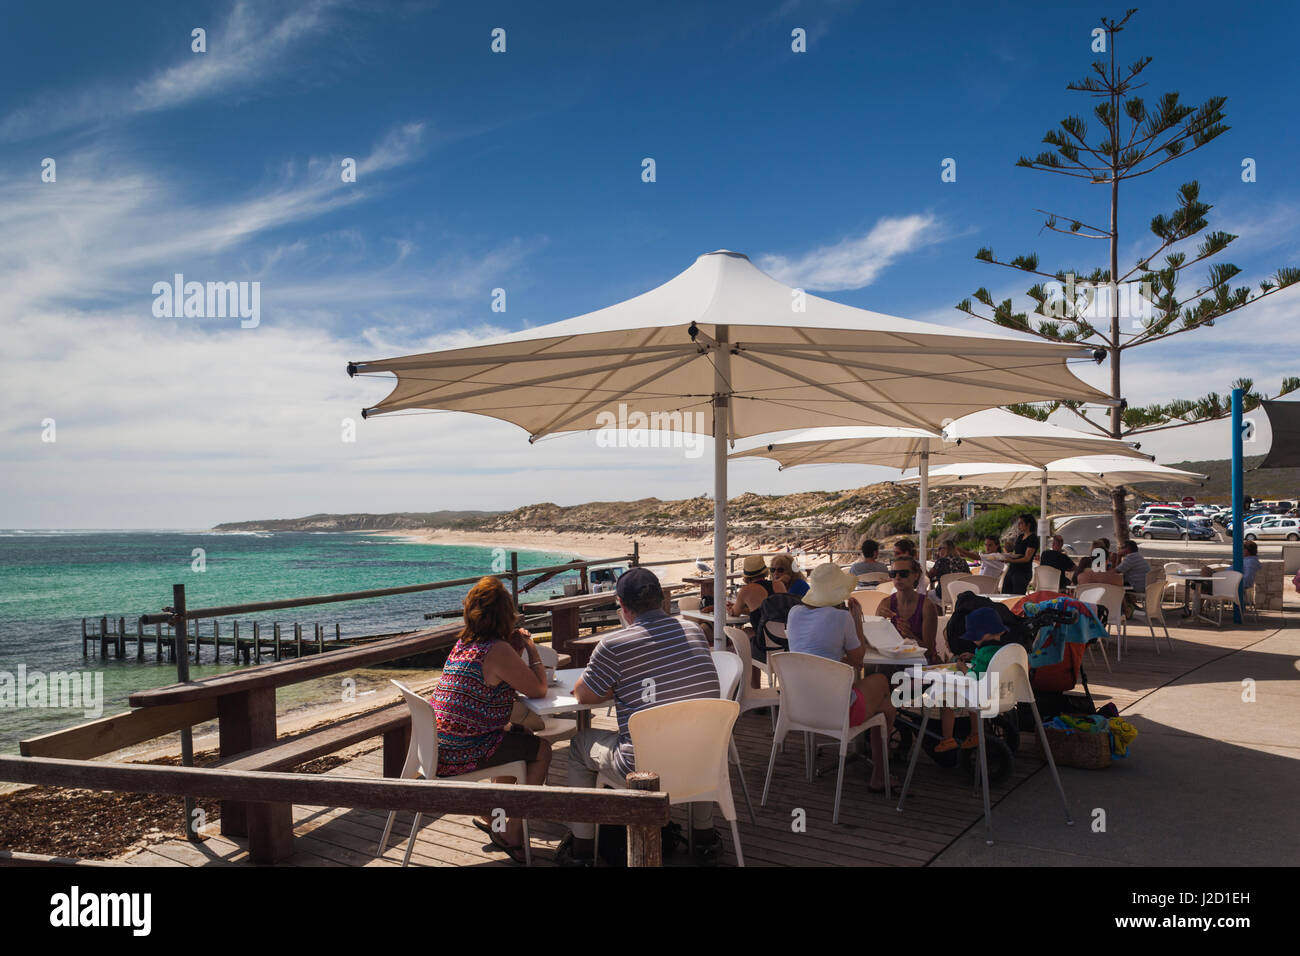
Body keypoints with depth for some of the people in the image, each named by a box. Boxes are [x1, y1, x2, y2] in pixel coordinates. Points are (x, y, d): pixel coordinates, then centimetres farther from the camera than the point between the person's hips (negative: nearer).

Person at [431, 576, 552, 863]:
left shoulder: (464, 643, 9)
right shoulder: (497, 650, -19)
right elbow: (538, 690, -11)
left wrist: (516, 649, 6)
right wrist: (530, 648, 1)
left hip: (439, 747, 9)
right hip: (463, 753, -9)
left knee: (519, 736, 28)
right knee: (541, 750, 8)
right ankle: (512, 834, 12)